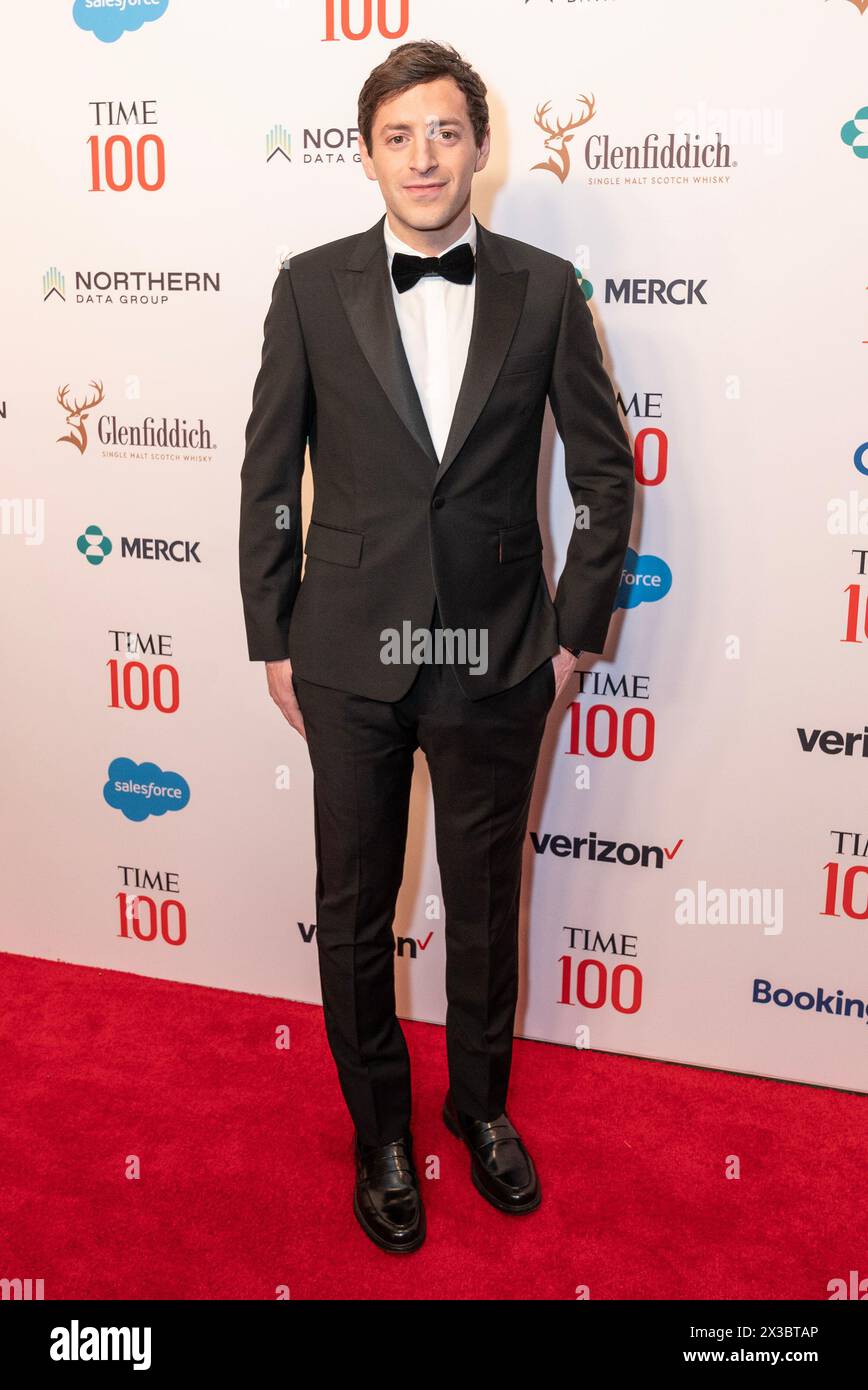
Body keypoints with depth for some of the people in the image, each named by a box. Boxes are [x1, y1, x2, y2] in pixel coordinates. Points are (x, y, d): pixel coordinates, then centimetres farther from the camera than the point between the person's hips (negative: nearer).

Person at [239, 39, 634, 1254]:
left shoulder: (545, 289, -2)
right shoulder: (311, 287, -2)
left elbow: (604, 468, 4)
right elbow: (269, 477, 2)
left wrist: (574, 629, 1)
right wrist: (272, 640, 2)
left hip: (498, 662, 1)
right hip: (351, 656, 0)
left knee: (487, 902, 16)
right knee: (354, 911, 12)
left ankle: (482, 1104, 41)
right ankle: (380, 1129, 35)